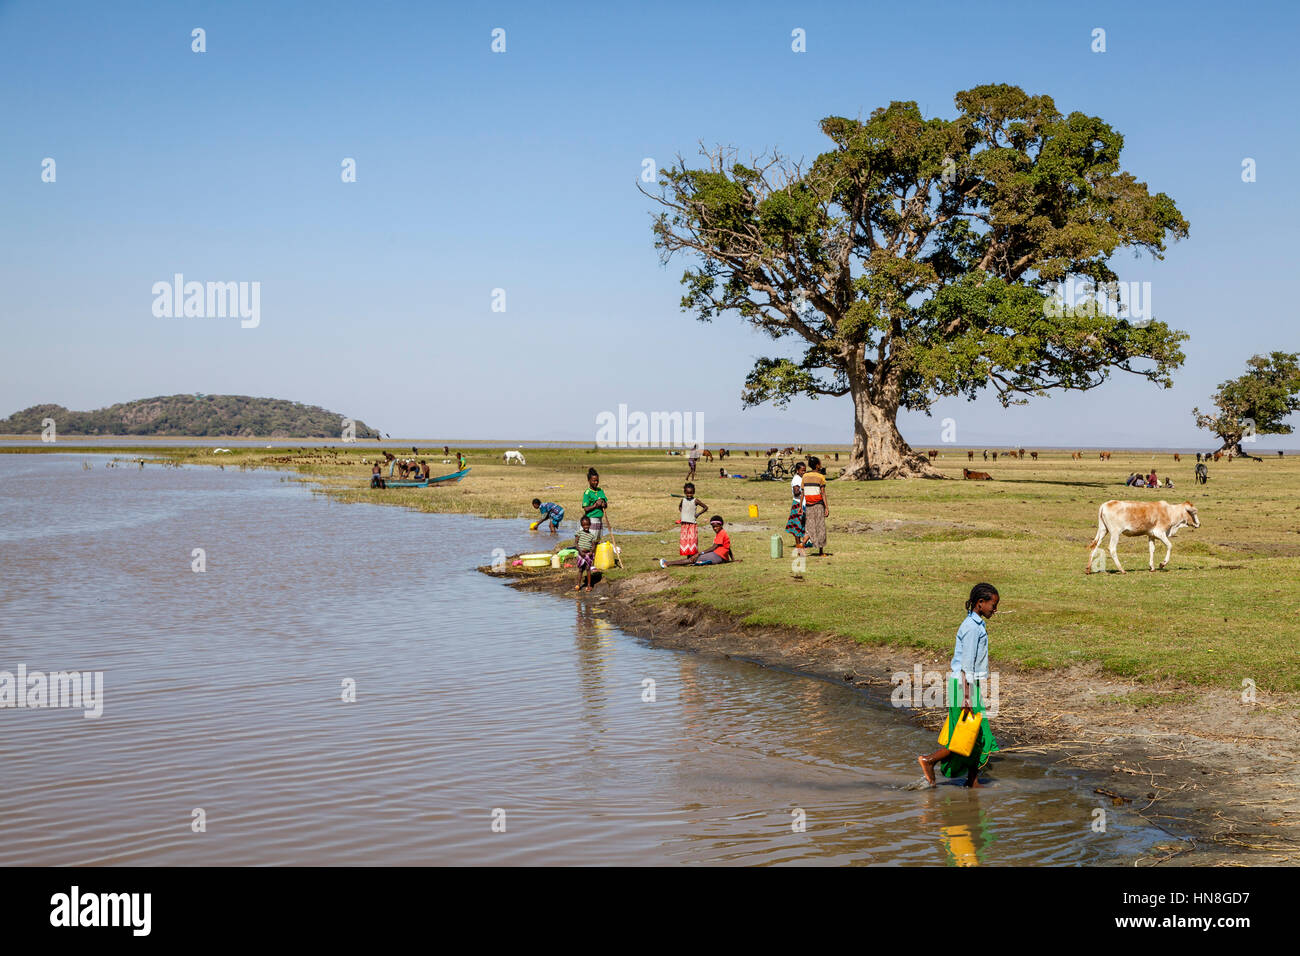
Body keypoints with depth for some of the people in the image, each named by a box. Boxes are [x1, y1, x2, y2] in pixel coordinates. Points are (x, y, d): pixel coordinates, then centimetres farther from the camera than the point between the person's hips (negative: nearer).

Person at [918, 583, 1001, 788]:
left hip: (970, 685, 10)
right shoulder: (973, 628, -17)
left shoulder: (976, 625, 13)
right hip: (964, 685, -10)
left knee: (979, 734, 10)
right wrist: (967, 698, -21)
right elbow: (966, 666, -20)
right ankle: (929, 760, 6)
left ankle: (973, 780, 14)